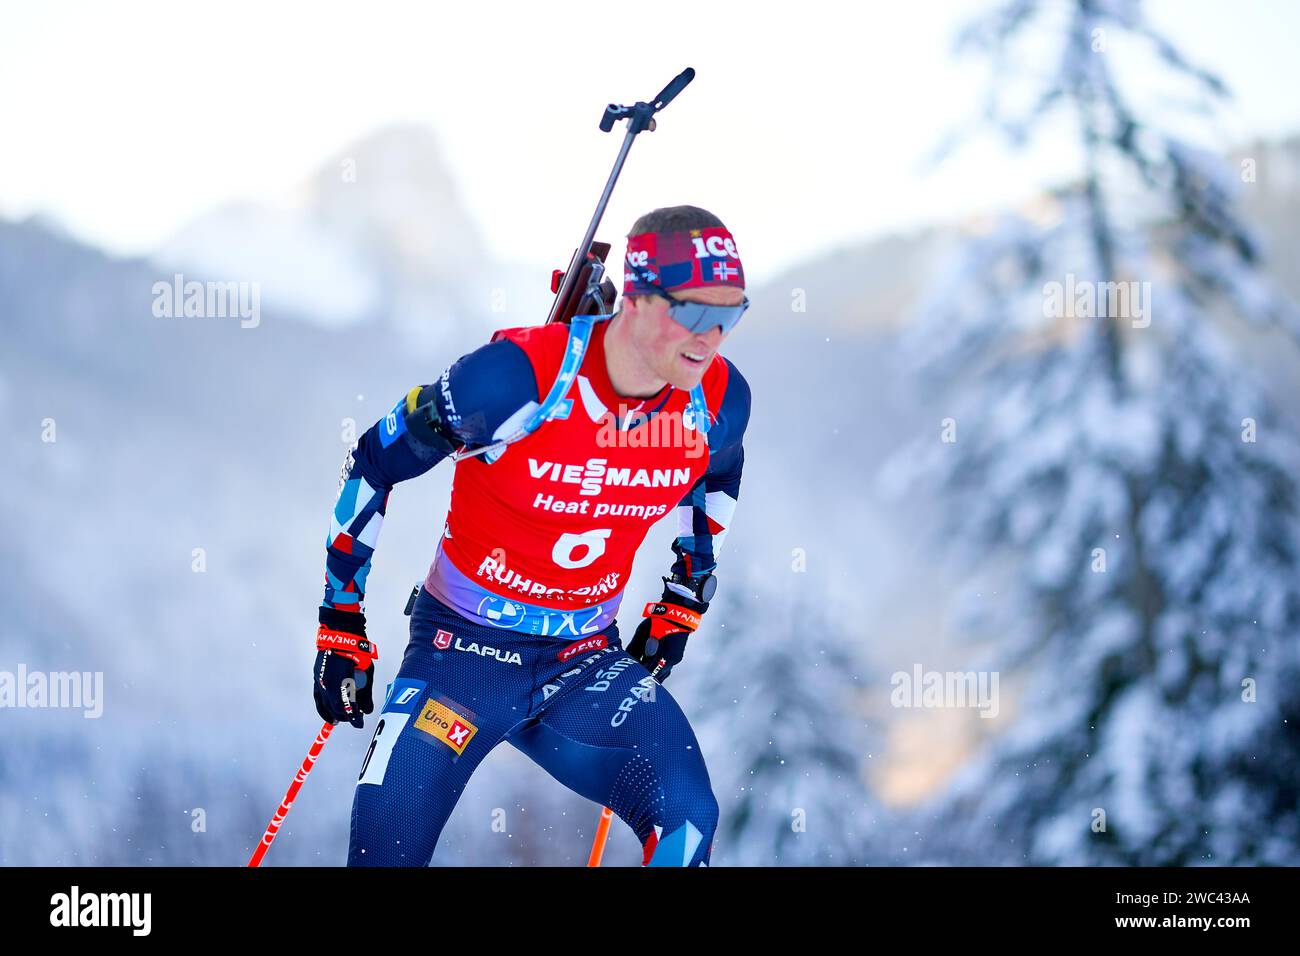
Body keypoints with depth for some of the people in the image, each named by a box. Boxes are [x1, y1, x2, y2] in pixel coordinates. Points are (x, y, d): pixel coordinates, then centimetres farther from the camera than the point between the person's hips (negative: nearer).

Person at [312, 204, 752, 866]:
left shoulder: (720, 402, -10)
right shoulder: (517, 378, -24)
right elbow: (369, 467, -10)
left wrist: (683, 606, 16)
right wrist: (341, 625, -7)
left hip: (587, 662, 3)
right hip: (465, 647, -3)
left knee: (687, 818, -19)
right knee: (385, 848, -11)